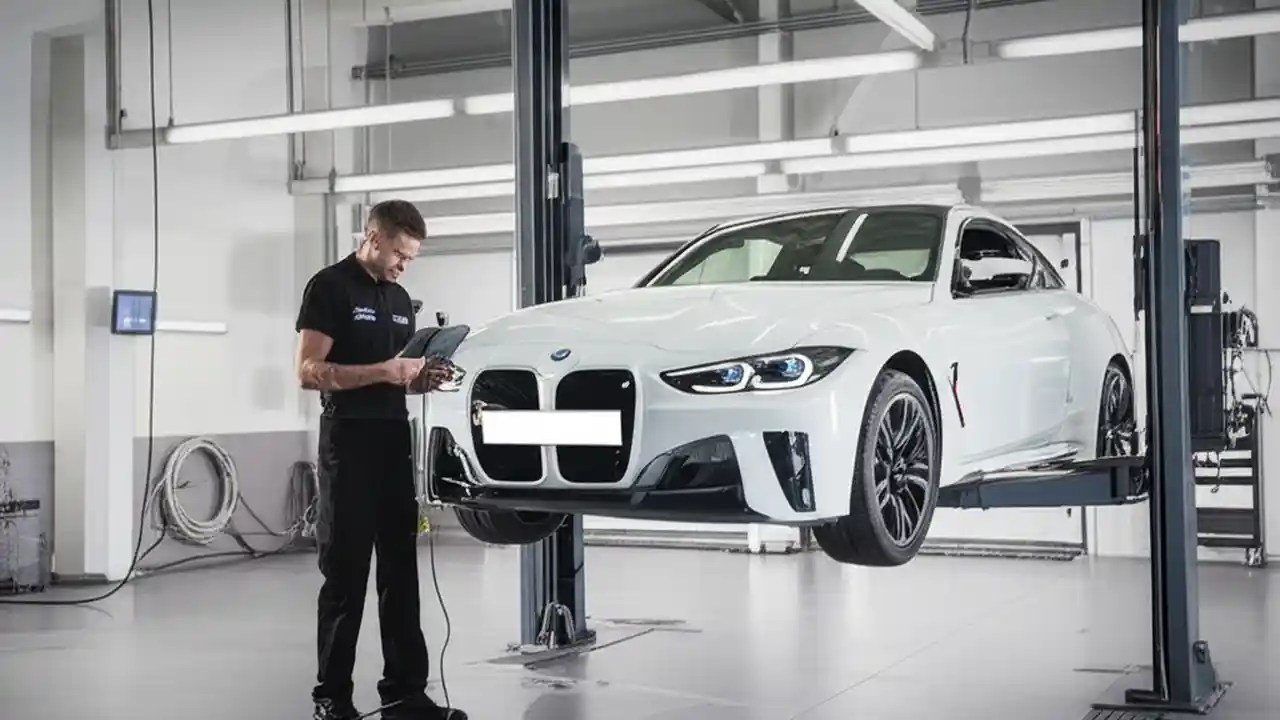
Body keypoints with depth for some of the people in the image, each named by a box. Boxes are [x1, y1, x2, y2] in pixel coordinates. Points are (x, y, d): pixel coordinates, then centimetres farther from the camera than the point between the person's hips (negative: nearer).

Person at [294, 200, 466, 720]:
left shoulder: (400, 298, 17)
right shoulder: (330, 287, -6)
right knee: (345, 575, -2)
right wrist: (383, 371, -22)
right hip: (349, 444, -7)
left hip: (395, 441, 7)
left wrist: (422, 380, 2)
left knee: (401, 573, 7)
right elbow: (309, 372, -15)